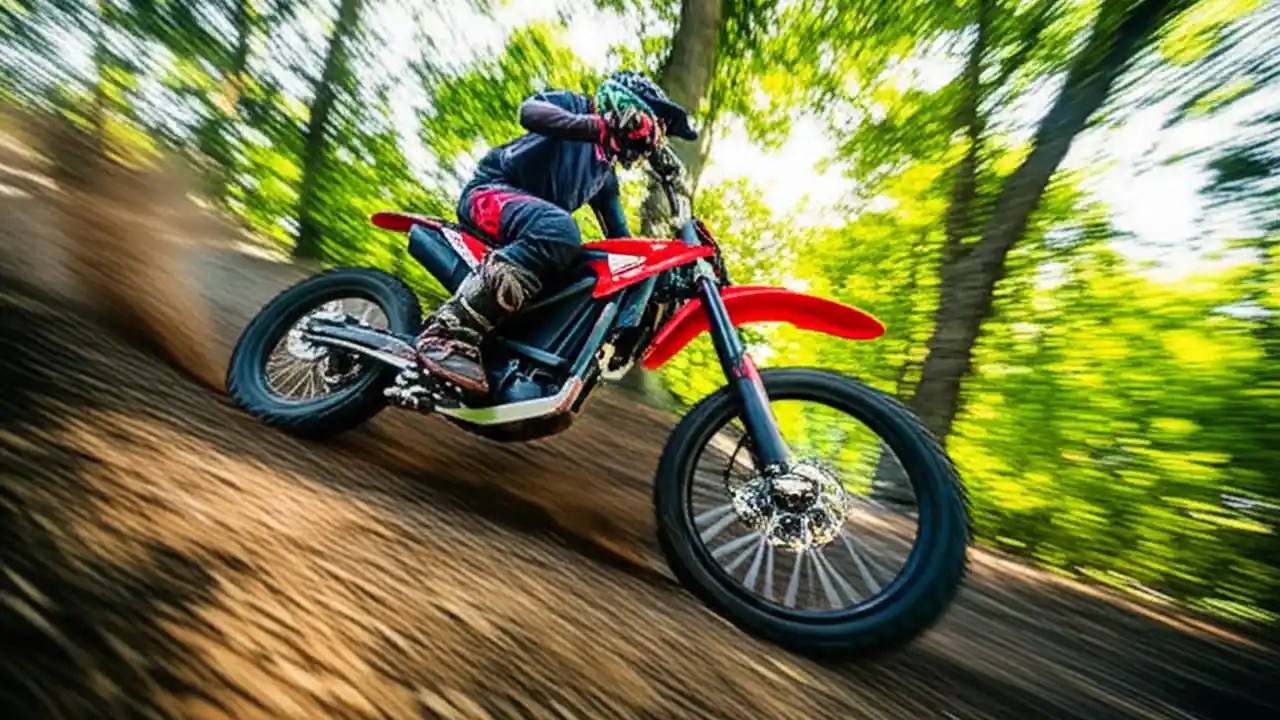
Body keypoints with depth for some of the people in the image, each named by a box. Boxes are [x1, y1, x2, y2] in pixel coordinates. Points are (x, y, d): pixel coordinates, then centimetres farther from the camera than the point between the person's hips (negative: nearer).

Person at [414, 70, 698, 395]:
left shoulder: (606, 175, 21)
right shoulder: (573, 104, 4)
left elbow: (619, 237, 17)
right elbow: (529, 111, -19)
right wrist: (598, 126, -33)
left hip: (538, 227, 7)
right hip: (491, 193, -7)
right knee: (558, 229, -39)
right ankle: (451, 330, -39)